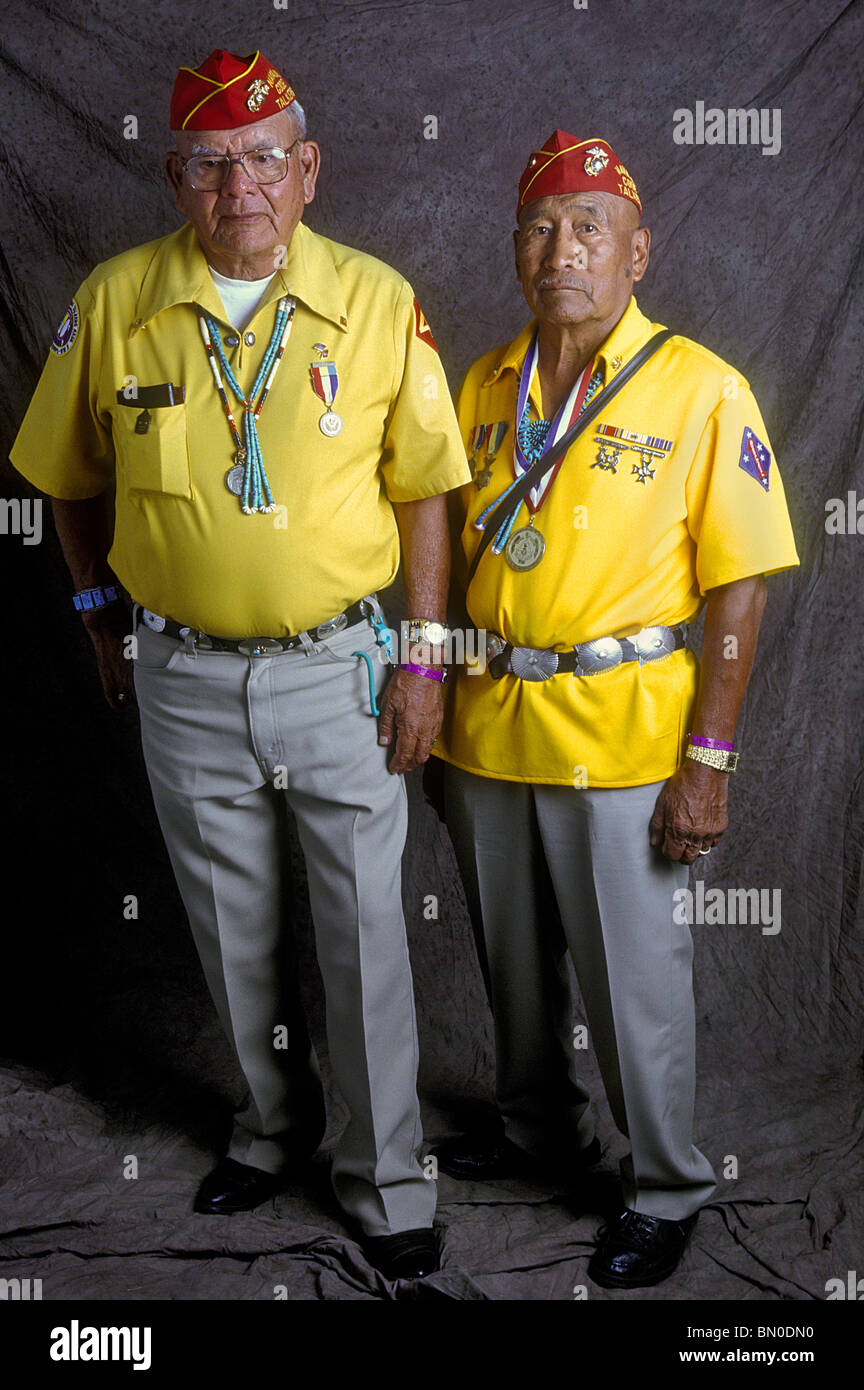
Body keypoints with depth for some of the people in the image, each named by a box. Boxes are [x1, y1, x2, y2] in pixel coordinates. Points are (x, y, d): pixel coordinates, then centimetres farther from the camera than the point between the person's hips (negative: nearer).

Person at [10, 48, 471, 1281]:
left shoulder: (377, 301, -6)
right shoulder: (115, 300, -3)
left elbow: (422, 486, -2)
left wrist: (424, 657, -5)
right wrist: (103, 614, 9)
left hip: (339, 669, -2)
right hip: (185, 680, 2)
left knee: (364, 930, 6)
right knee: (234, 931, 17)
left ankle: (388, 1178, 25)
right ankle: (277, 1124, 41)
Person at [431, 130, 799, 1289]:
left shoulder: (700, 390, -9)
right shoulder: (486, 385, 6)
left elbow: (738, 585, -11)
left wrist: (708, 761, -15)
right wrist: (440, 709, 10)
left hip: (621, 741, -5)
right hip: (488, 728, 5)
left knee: (635, 978, 6)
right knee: (513, 959, 19)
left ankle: (667, 1186, 27)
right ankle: (543, 1126, 43)